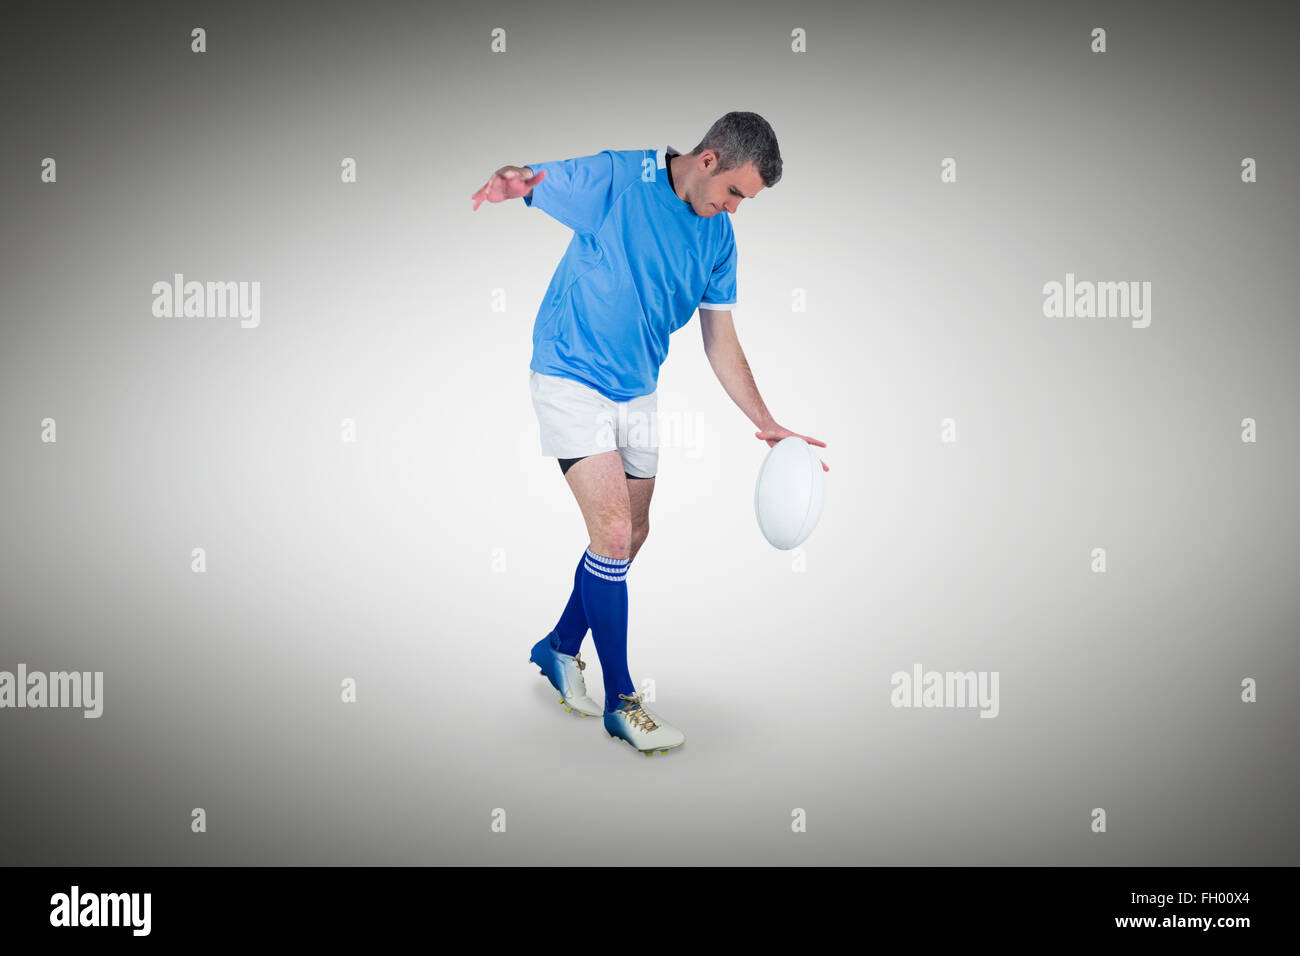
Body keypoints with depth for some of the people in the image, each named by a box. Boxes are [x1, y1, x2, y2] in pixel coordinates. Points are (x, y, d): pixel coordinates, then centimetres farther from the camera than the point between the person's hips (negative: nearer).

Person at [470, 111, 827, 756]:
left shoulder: (717, 236, 2)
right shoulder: (612, 180, -14)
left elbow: (721, 344, 6)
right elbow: (524, 181, -12)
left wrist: (767, 426, -1)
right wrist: (507, 181, -38)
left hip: (638, 392, 7)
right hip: (571, 380, -7)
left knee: (631, 535, 10)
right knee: (613, 533, -13)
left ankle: (561, 648, 33)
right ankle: (621, 702, 0)